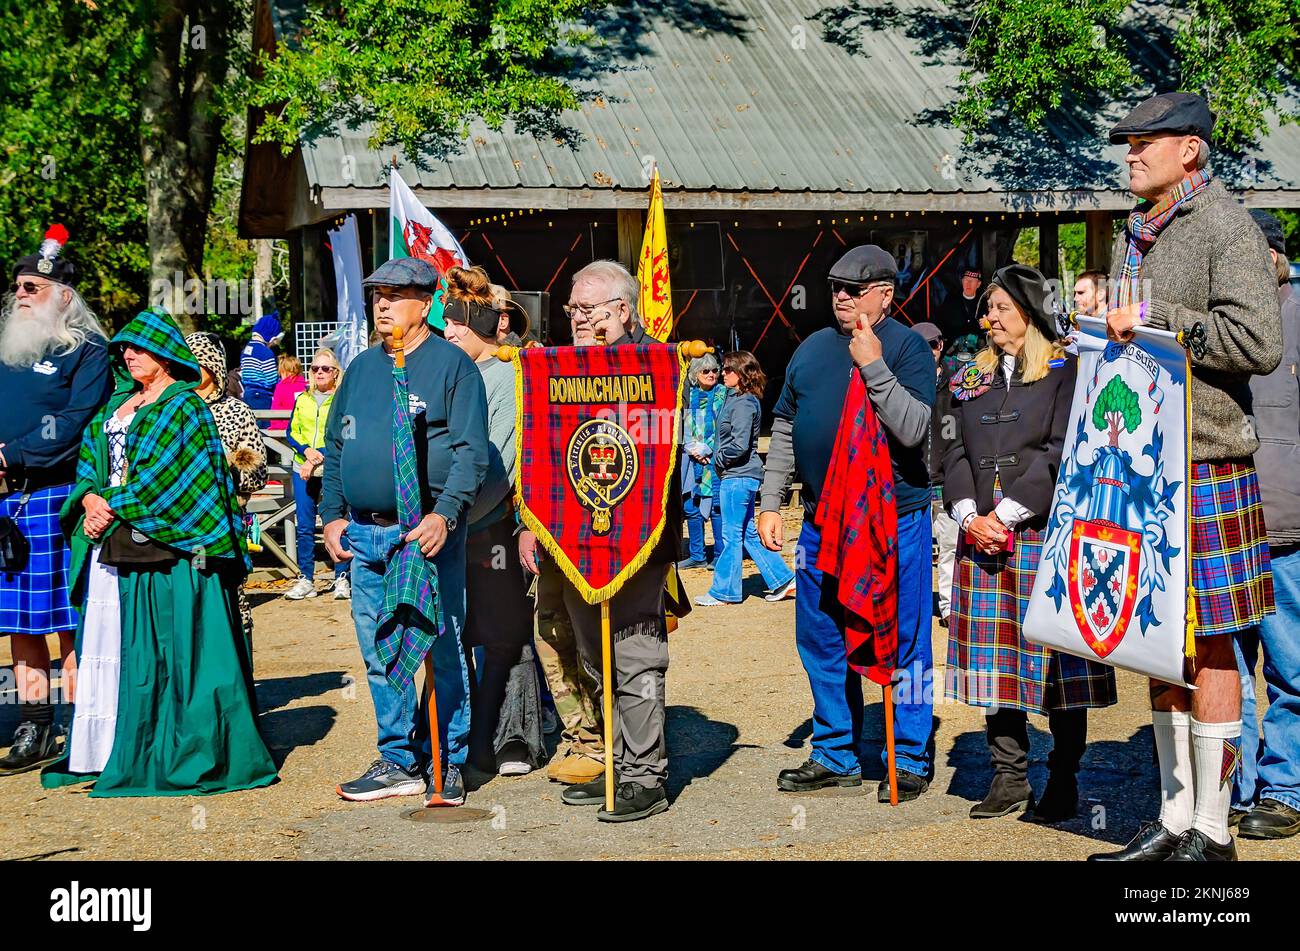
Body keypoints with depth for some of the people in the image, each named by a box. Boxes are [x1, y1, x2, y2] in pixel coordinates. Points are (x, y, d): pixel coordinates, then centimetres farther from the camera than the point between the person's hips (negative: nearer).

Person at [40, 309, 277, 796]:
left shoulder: (184, 406, -4)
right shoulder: (117, 404, 20)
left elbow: (160, 473, -13)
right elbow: (89, 458, 14)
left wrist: (114, 507, -14)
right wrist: (90, 497, -5)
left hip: (166, 542, -7)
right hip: (113, 542, 8)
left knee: (171, 643, -6)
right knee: (111, 644, 7)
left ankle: (184, 753, 0)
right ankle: (107, 751, 14)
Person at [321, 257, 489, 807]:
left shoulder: (451, 364, -2)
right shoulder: (362, 368, 16)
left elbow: (471, 451, -10)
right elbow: (334, 447, 21)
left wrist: (445, 515, -20)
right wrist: (332, 515, 10)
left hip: (427, 534, -6)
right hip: (365, 537, 6)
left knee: (443, 652, -1)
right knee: (379, 655, 10)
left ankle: (447, 765, 8)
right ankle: (398, 761, 20)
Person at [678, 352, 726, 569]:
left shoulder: (723, 395, 2)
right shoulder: (689, 396, 12)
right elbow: (683, 426, 10)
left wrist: (706, 449, -11)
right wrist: (693, 449, -5)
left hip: (715, 457, -4)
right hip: (693, 458, 4)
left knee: (716, 506, -7)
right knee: (690, 507, 4)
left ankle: (720, 555, 0)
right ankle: (696, 555, 13)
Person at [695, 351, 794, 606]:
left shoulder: (743, 404, -16)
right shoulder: (736, 398, 14)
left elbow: (739, 445, -23)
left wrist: (718, 459, -9)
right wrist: (719, 458, 7)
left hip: (738, 476, -10)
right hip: (742, 475, 10)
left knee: (732, 534, -1)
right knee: (749, 533, 14)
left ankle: (724, 592, 8)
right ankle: (782, 580, 16)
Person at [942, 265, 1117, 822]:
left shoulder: (1065, 372, 1)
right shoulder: (971, 379, 17)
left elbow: (1060, 453, -9)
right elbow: (954, 453, 11)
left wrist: (1006, 514, -13)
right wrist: (969, 517, -5)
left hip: (1046, 533, -5)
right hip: (982, 539, 5)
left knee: (1054, 659, -2)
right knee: (996, 659, 4)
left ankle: (1063, 779, 9)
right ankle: (1010, 776, 12)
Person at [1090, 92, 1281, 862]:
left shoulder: (1227, 228, -8)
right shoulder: (1133, 238, 17)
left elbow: (1260, 342, -19)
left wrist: (1156, 322, -15)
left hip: (1207, 468, -8)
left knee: (1208, 646, -3)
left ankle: (1212, 833, 7)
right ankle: (1173, 822, 20)